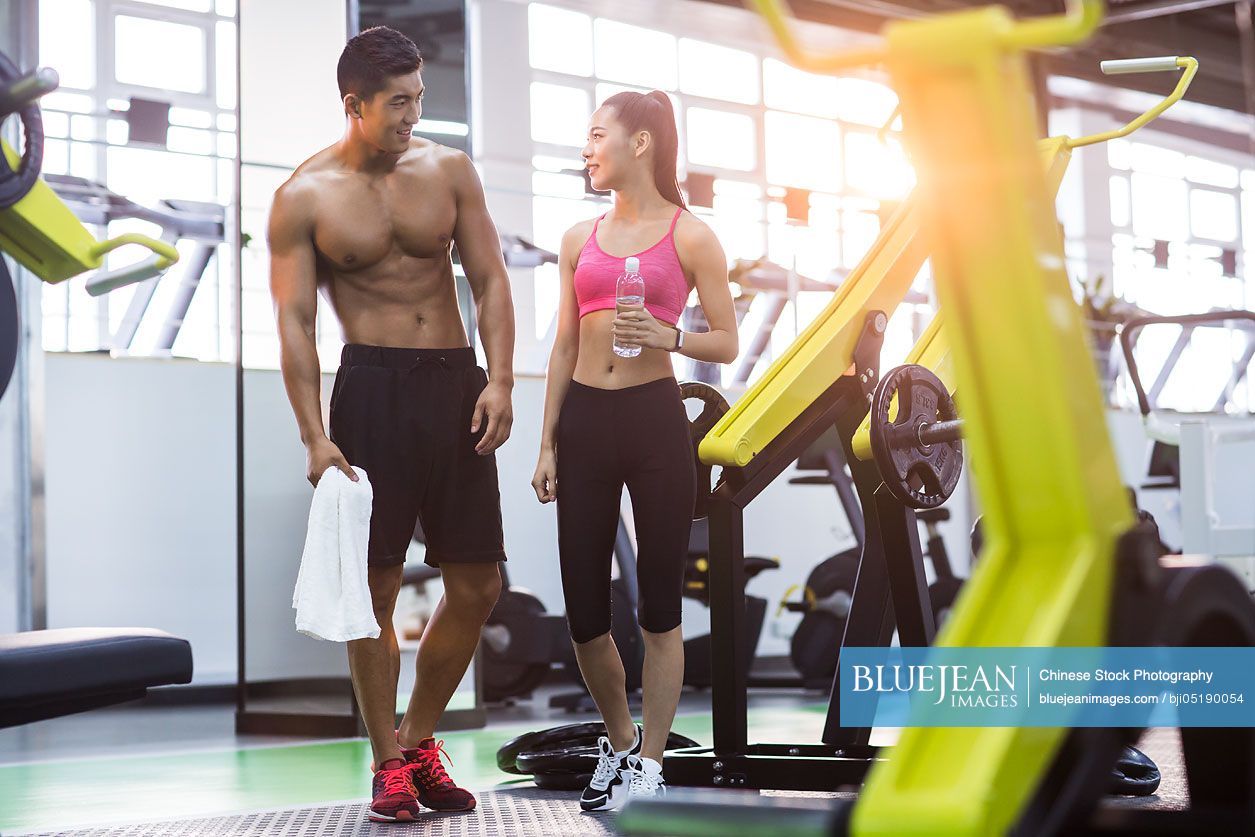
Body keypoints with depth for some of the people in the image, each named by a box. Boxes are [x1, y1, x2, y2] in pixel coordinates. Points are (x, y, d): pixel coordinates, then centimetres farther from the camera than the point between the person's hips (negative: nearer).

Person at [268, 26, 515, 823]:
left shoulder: (449, 170, 6)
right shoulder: (305, 197, -2)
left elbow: (490, 279, 6)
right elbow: (295, 322, -3)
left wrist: (500, 380, -7)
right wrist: (315, 436, -11)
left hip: (456, 383, 4)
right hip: (372, 387, -3)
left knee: (478, 584, 5)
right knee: (376, 585, -2)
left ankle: (420, 739, 23)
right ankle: (389, 765, 12)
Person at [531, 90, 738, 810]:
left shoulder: (689, 237, 1)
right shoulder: (581, 239, 13)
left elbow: (728, 344, 1)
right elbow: (564, 348, 15)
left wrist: (668, 337, -18)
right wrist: (547, 445, 10)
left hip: (655, 420, -4)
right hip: (584, 421, 4)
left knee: (659, 600, 1)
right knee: (584, 608, 4)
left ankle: (650, 760, 12)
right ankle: (619, 737, 27)